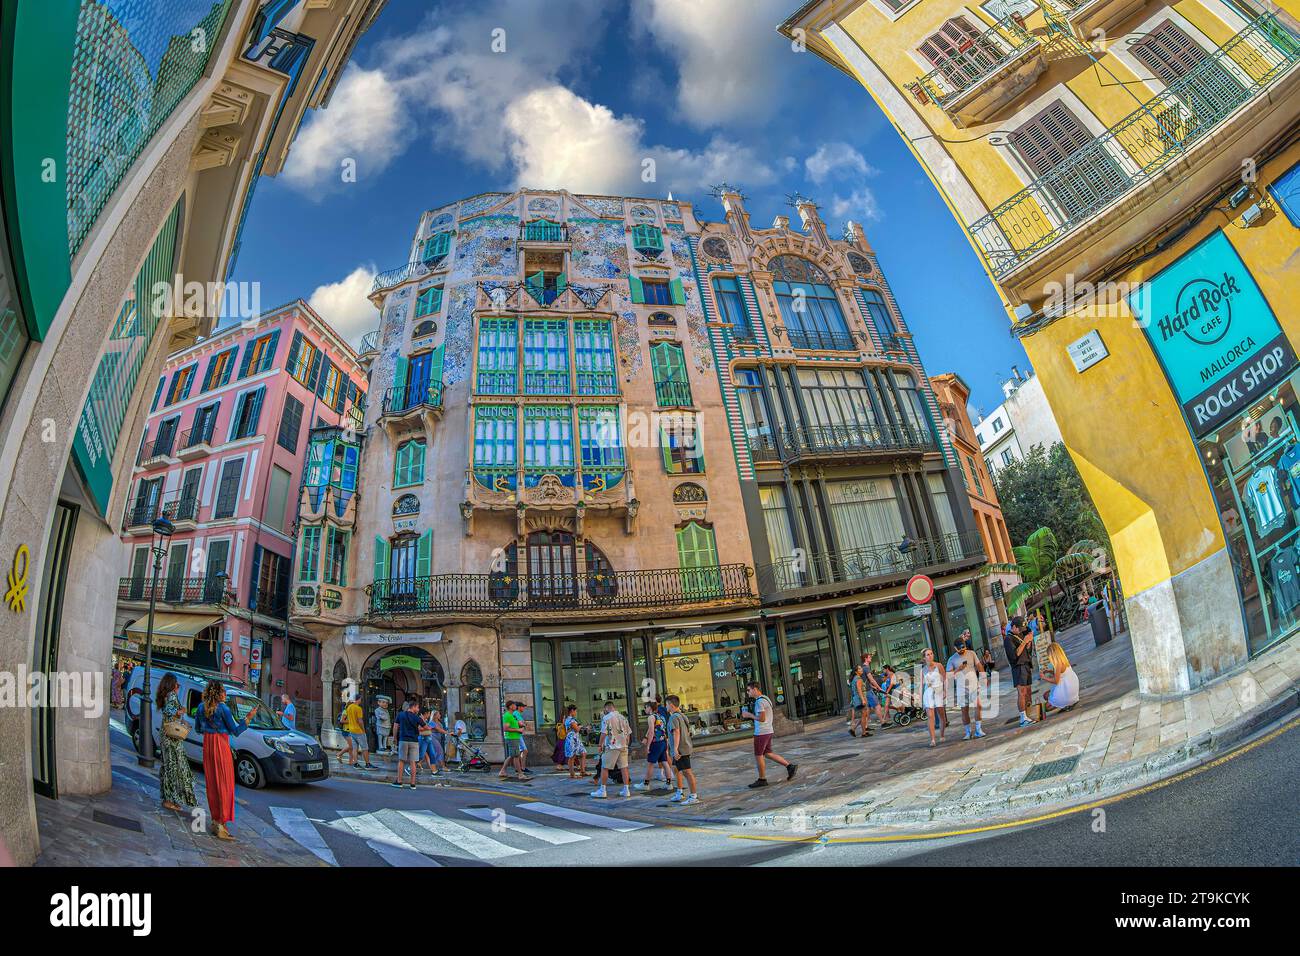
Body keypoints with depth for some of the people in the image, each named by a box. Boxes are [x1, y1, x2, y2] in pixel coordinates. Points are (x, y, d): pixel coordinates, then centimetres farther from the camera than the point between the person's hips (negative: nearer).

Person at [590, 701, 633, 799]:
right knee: (624, 767, 8)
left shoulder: (606, 718, -8)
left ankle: (602, 790, 6)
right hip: (623, 746, 5)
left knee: (604, 768, 4)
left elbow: (603, 733, -11)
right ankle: (626, 790, 8)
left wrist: (600, 745, 0)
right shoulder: (623, 718, 10)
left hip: (611, 747, -5)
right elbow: (628, 733, 12)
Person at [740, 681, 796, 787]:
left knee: (758, 756, 3)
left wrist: (749, 715, -12)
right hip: (768, 731, 10)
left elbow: (762, 718, -24)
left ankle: (762, 780, 13)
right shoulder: (764, 698, 12)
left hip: (761, 733, -9)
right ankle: (790, 766, 15)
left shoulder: (760, 701, -19)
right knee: (768, 753, 17)